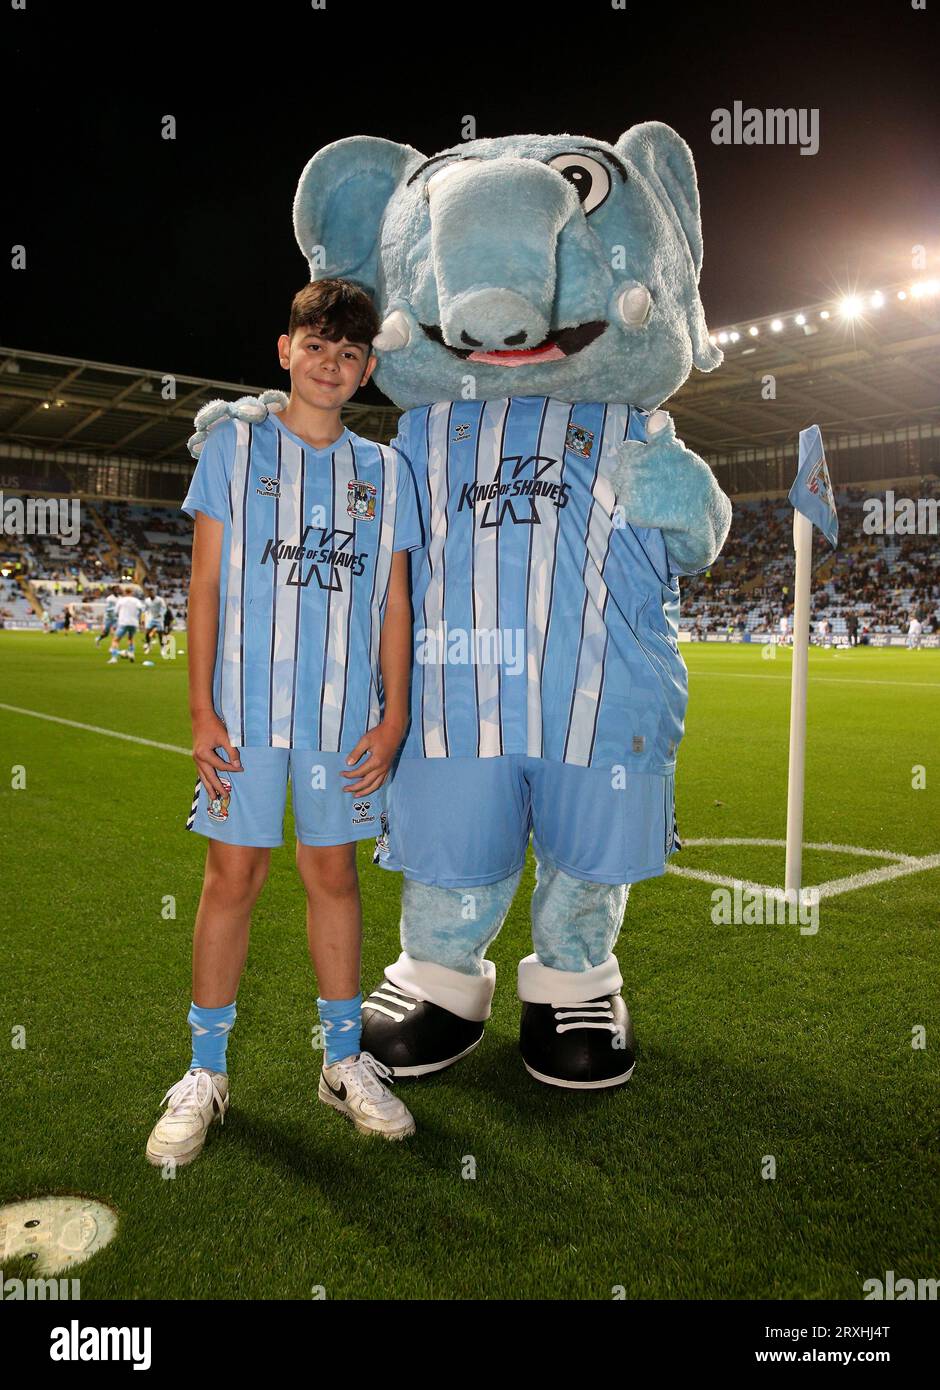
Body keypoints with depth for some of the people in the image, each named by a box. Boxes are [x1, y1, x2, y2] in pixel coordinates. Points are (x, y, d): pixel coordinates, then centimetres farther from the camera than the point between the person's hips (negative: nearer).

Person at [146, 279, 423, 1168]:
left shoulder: (385, 470, 10)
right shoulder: (235, 447, 5)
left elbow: (393, 604, 9)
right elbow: (206, 586, 1)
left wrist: (393, 715, 3)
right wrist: (202, 710, -4)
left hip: (345, 711, 2)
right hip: (248, 706, -1)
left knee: (333, 872, 8)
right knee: (234, 875, 2)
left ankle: (345, 1060, 23)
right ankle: (205, 1073, 17)